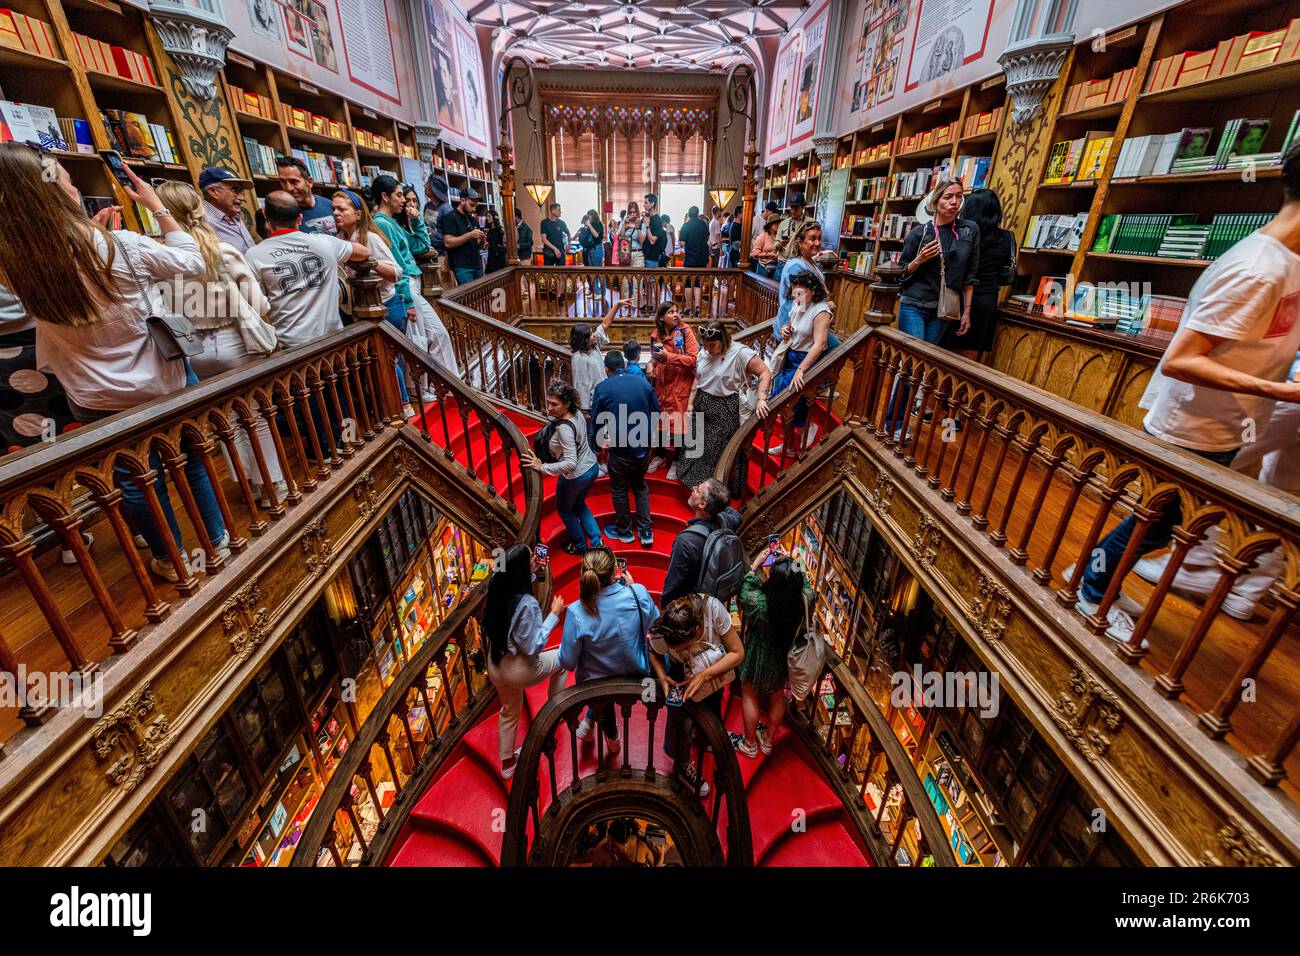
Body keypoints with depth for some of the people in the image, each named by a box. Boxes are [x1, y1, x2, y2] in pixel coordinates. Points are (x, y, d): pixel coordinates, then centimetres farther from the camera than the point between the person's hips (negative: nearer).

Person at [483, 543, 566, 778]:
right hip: (519, 670, -6)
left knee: (509, 710, 30)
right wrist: (554, 614, -20)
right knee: (563, 657, 21)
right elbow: (533, 647, -24)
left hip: (495, 666, 7)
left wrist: (531, 573, 8)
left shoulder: (496, 589, -10)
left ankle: (507, 763, 48)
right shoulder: (527, 604, -32)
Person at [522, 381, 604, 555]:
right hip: (592, 468, 8)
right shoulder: (577, 412, -8)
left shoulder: (564, 428, -33)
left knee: (564, 510, 22)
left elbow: (570, 463, -37)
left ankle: (580, 545, 40)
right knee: (579, 505, 32)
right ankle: (597, 542, 32)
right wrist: (553, 417, -1)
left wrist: (542, 468, -33)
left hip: (574, 477, -8)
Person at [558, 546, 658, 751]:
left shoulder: (576, 613, -31)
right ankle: (591, 718, 49)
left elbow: (568, 663, -18)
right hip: (637, 679, 1)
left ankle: (612, 738, 58)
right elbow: (654, 622, -4)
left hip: (595, 687, -1)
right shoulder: (638, 593, -27)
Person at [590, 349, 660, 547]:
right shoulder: (644, 383, -2)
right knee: (641, 487, 23)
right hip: (644, 448, 4)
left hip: (620, 451, -3)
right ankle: (646, 532, 25)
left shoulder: (602, 388, -10)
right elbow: (656, 413, 3)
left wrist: (596, 444, 10)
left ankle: (624, 531, 34)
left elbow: (596, 421, -6)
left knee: (619, 490, 18)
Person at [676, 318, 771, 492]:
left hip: (725, 410, -6)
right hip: (702, 406, 6)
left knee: (721, 453, 2)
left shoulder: (740, 352, -16)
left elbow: (765, 372, -16)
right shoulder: (703, 352, 3)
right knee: (698, 447, 15)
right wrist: (690, 403, 11)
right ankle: (698, 485, 34)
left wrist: (760, 399, -26)